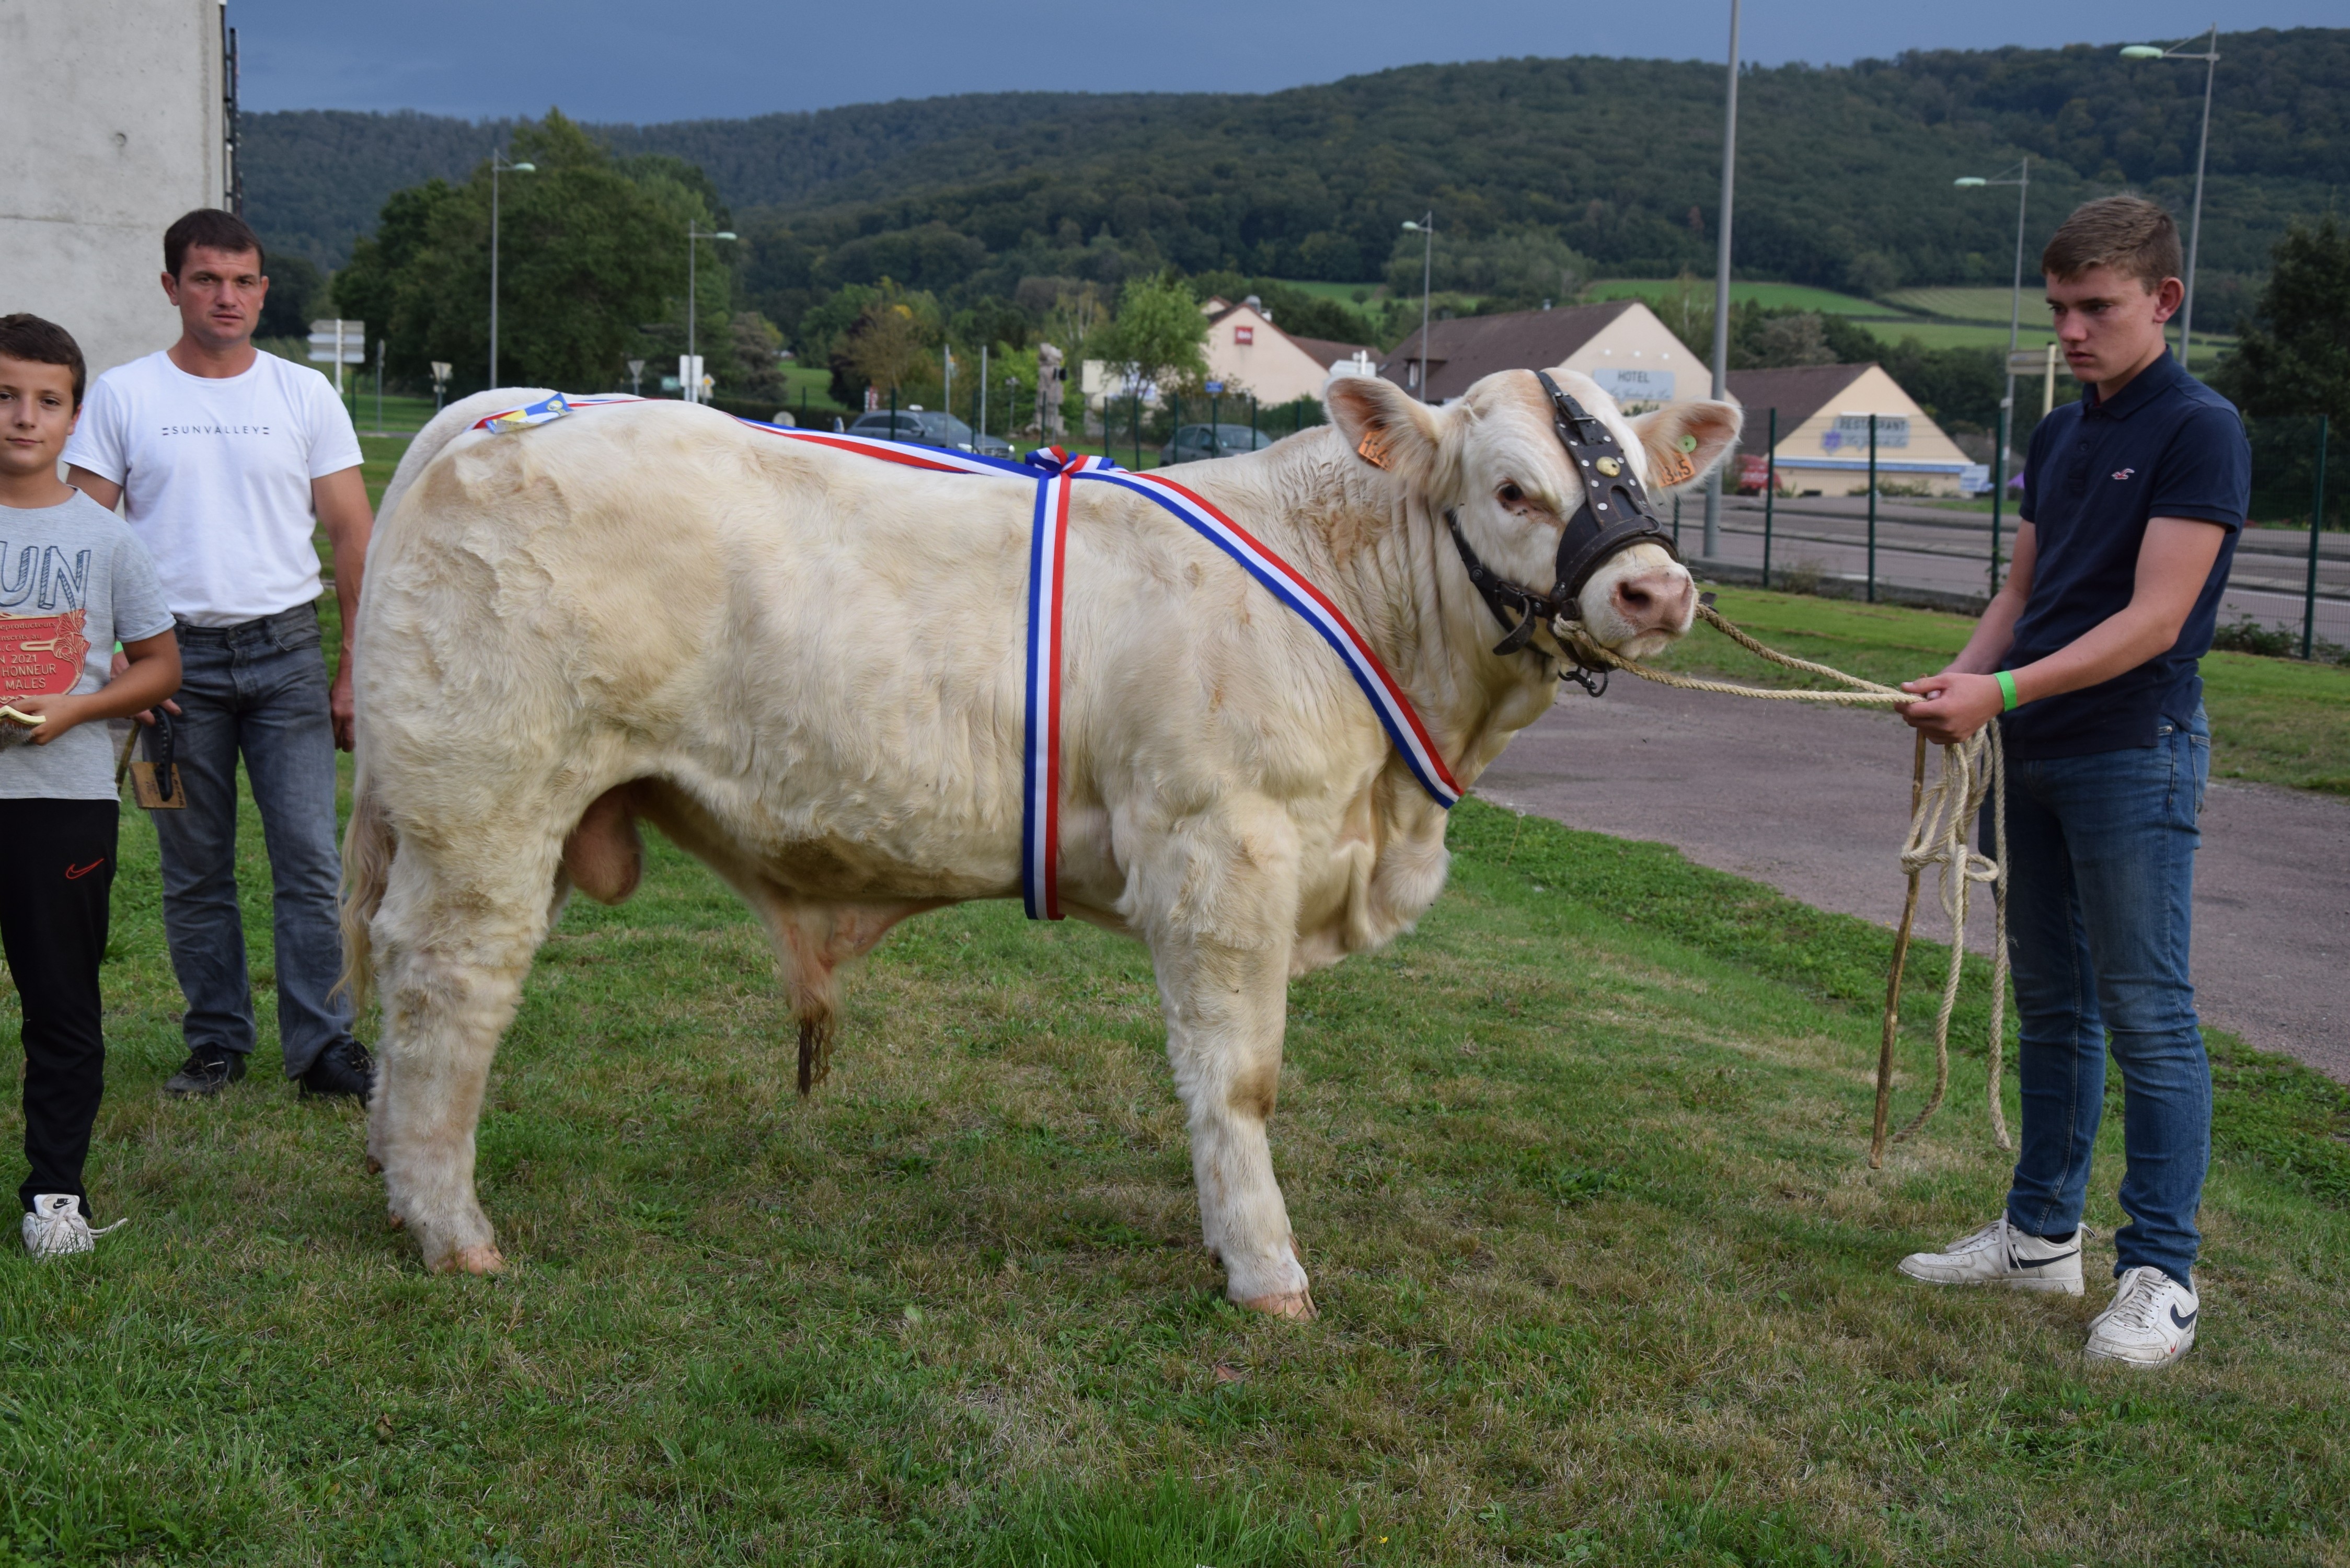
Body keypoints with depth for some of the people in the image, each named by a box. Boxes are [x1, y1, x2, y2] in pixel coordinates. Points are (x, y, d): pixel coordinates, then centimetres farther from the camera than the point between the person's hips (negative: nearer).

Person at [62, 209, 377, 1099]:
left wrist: (355, 667, 1)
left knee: (309, 860, -4)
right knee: (195, 873, 7)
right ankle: (216, 1044, 18)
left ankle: (322, 1044, 2)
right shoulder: (123, 397, 4)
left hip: (286, 649, 0)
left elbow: (353, 534, 7)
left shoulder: (304, 394, 6)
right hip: (175, 655, 0)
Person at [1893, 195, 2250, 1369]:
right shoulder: (2058, 436, 13)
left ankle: (2160, 1275, 4)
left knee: (2145, 1016, -3)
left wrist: (2003, 693, -23)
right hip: (2037, 754, 8)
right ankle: (2042, 1234, 26)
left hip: (2133, 754, -8)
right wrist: (1959, 679, -3)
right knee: (2050, 1006, 15)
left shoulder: (2198, 431, -11)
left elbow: (2153, 620, -18)